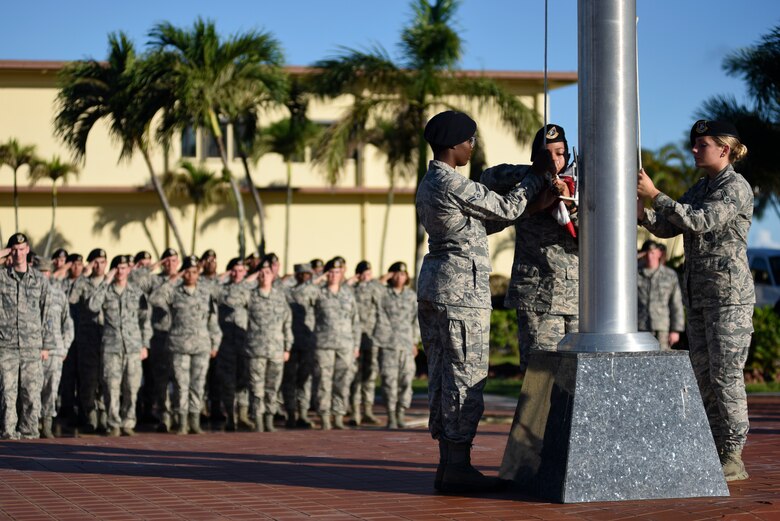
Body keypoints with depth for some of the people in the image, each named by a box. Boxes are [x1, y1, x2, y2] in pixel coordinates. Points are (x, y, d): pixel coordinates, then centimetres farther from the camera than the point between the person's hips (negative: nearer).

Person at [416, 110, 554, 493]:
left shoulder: (429, 183, 15)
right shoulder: (452, 184, -16)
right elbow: (507, 209, -8)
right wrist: (538, 175, 4)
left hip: (436, 285, 10)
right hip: (462, 288, -10)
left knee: (444, 375, 9)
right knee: (465, 376, -6)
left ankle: (448, 463, 12)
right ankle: (458, 468, -5)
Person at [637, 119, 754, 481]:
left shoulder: (736, 187, -9)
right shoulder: (700, 189, 17)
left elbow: (699, 221, -21)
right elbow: (667, 228, 14)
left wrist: (655, 194, -20)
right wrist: (641, 211, -6)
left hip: (729, 293, -9)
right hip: (698, 295, 9)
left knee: (726, 375, -9)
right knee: (703, 376, 8)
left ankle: (733, 457, -5)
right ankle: (715, 452, 13)